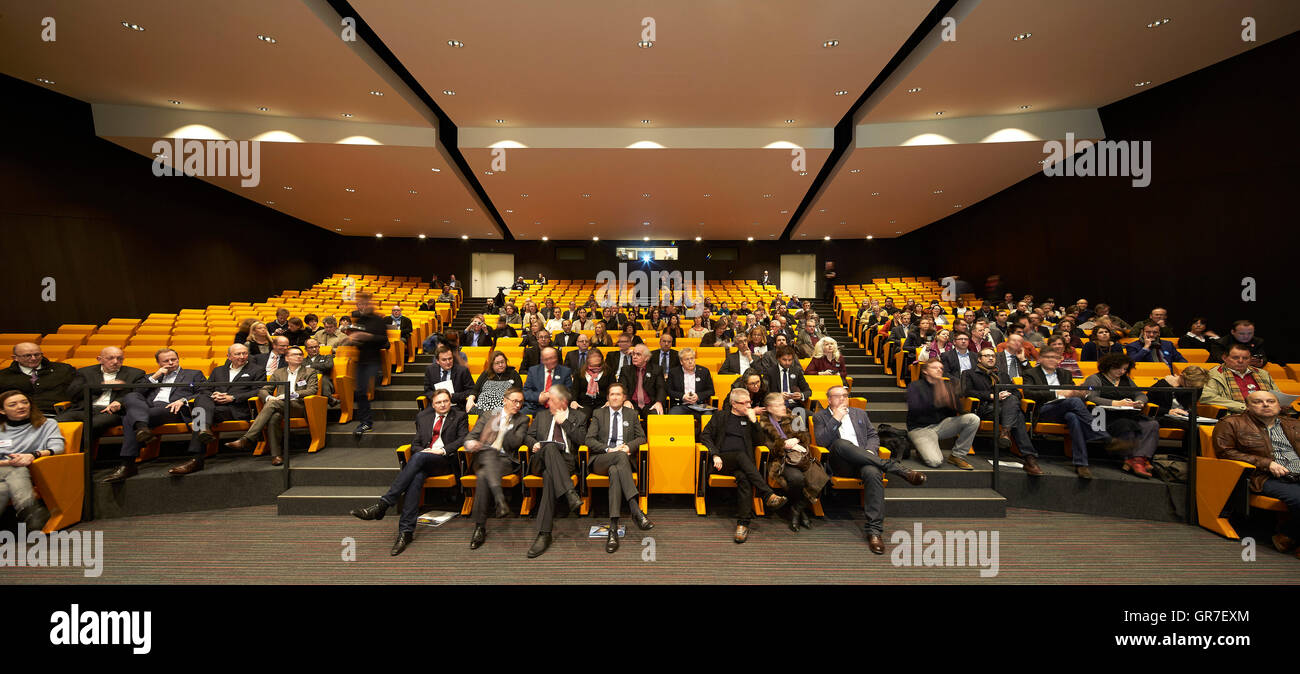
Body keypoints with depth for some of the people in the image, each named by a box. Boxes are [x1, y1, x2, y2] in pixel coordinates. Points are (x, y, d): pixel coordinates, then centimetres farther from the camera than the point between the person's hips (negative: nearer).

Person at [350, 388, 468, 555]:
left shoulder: (459, 416, 12)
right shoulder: (423, 416, 23)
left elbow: (463, 439, -1)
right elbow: (415, 443, 20)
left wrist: (443, 450, -14)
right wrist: (422, 450, -4)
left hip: (446, 461, -3)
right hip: (423, 460, 4)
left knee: (418, 458, -33)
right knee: (416, 477, -32)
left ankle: (382, 504, -36)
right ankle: (406, 531, -36)